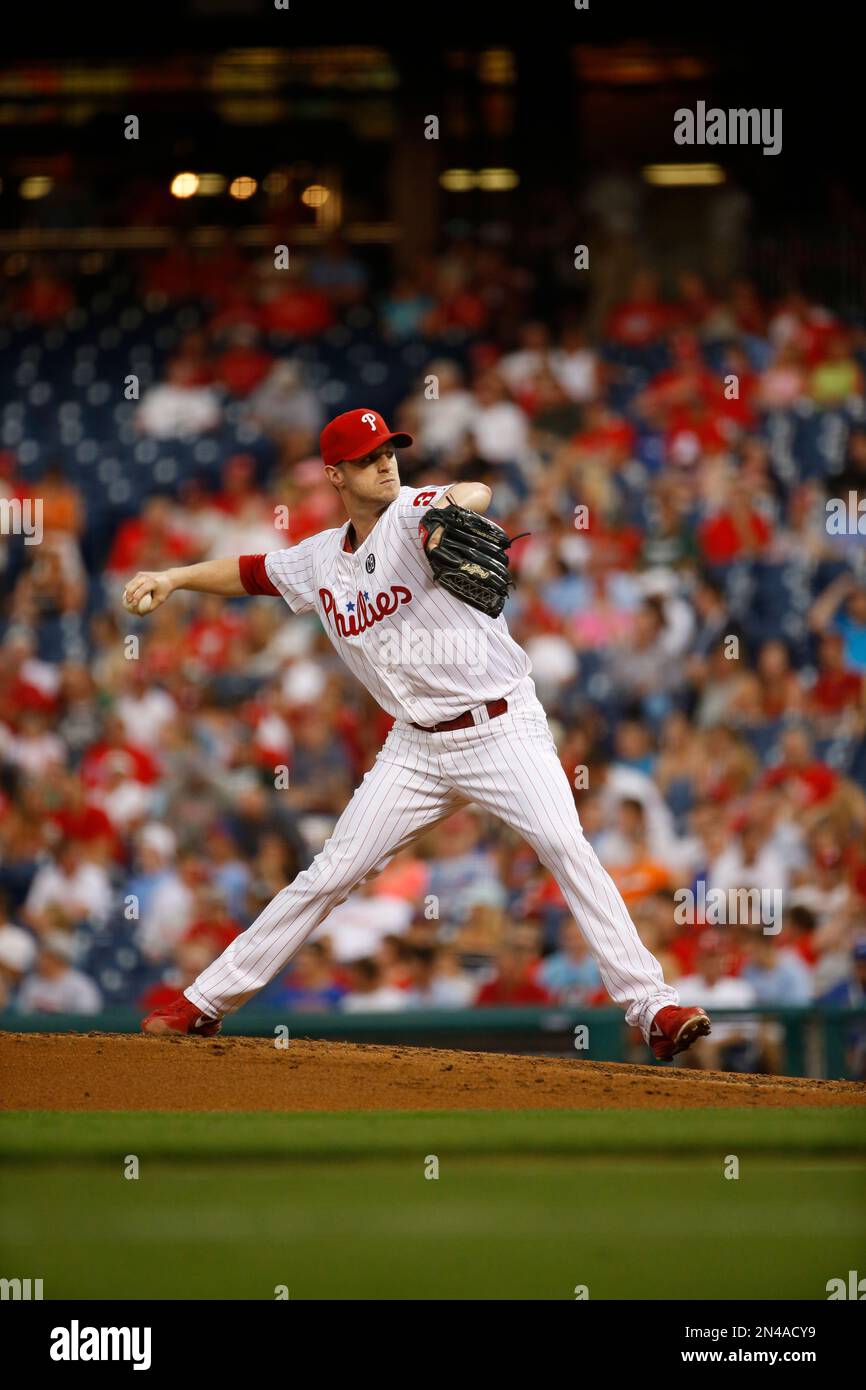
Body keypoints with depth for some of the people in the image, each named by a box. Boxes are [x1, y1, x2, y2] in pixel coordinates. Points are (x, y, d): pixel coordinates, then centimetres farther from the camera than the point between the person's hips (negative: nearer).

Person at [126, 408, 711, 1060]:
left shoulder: (414, 514, -10)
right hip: (418, 748, 5)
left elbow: (475, 494, -32)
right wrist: (174, 577, 10)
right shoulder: (322, 560, 8)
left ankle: (652, 1007, -23)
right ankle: (206, 1003, 15)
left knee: (566, 846, -23)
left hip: (505, 729, -5)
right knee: (330, 876, 5)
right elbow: (250, 572, 25)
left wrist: (457, 504, -56)